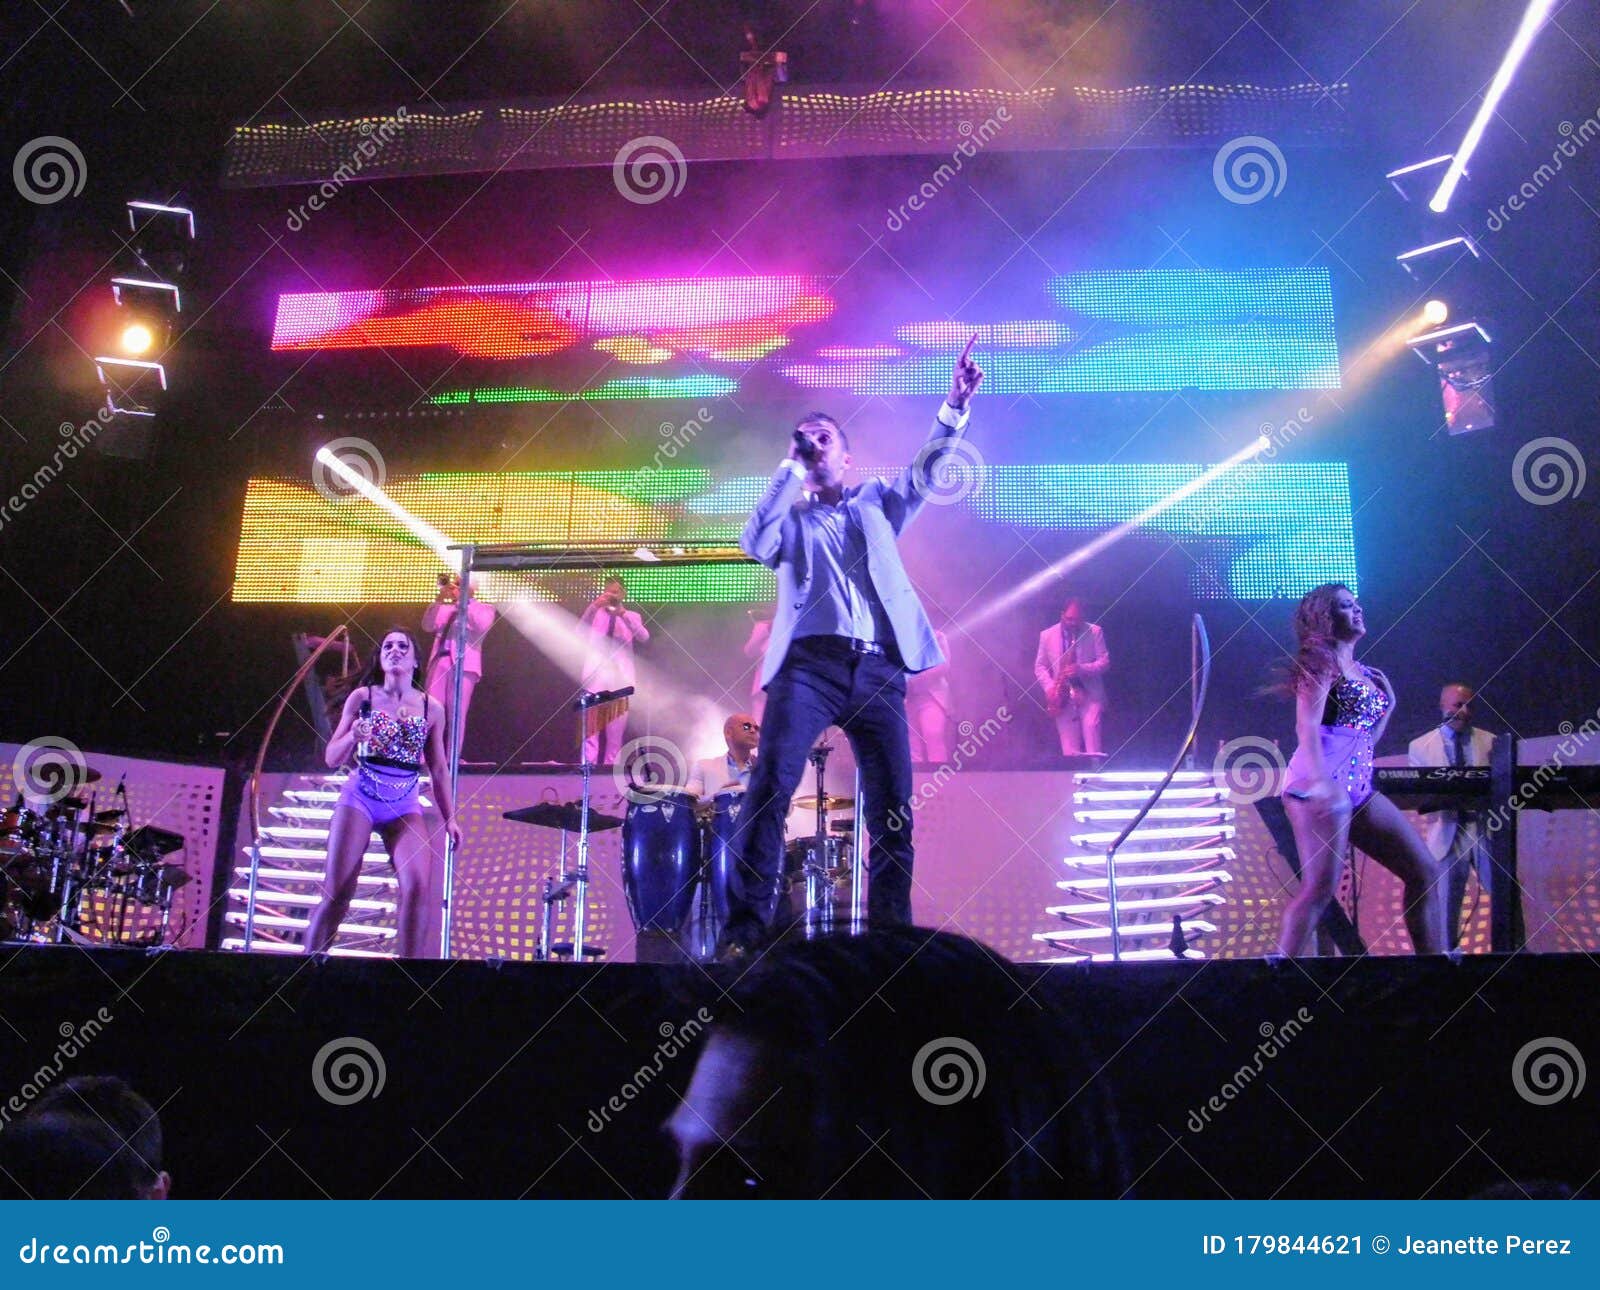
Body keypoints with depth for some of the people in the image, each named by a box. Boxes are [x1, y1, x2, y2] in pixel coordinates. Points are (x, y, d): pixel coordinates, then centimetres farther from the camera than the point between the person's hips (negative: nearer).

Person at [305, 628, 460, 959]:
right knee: (336, 892, -6)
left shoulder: (432, 709, 4)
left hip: (405, 806, 1)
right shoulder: (361, 697, 1)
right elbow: (332, 758, 2)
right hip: (359, 799, -1)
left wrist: (449, 817, 5)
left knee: (418, 885, -19)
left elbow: (439, 769, 11)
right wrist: (352, 737, -18)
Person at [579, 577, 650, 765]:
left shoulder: (632, 616, 13)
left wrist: (623, 613, -18)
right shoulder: (595, 613, 14)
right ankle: (589, 764, -17)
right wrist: (594, 606, -18)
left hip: (621, 677, 1)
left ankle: (610, 766, 2)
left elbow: (644, 637, -7)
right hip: (596, 674, -1)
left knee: (617, 727, -1)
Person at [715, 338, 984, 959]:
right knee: (770, 786, -20)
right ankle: (746, 927, -21)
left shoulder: (877, 502, 26)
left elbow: (924, 469, 14)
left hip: (878, 668, 2)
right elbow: (755, 543, 1)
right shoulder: (790, 519, 21)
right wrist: (789, 470, 6)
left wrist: (955, 406, 0)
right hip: (810, 662, -2)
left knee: (894, 807, -4)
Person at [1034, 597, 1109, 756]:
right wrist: (1049, 688, -9)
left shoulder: (1094, 632, 3)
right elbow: (1039, 667, 9)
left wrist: (1081, 669, -18)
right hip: (1063, 697, 1)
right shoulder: (1047, 635, 6)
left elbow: (1104, 661, -1)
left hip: (1089, 694, -1)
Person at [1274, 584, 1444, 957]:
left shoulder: (1364, 672, 23)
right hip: (1322, 787, -9)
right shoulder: (1321, 660, -1)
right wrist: (1323, 781, -28)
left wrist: (1388, 702, 19)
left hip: (1358, 787, 9)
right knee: (1322, 887, -16)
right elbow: (1306, 726, -15)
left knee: (1426, 873, 4)